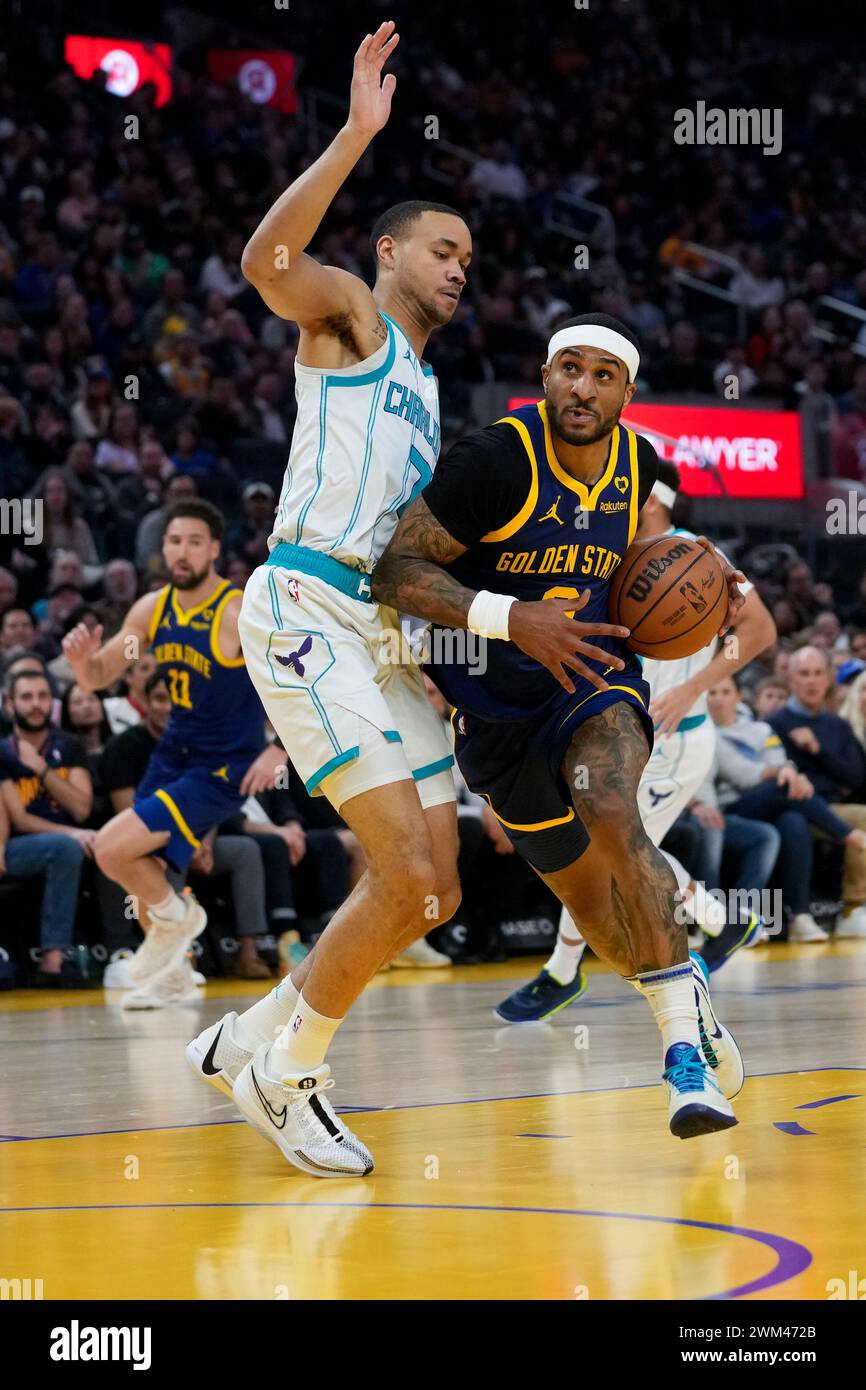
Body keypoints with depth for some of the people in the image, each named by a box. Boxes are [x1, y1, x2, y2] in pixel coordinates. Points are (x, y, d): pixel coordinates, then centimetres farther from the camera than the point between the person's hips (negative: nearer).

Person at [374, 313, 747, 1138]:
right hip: (495, 703, -1)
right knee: (583, 890, 9)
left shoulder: (637, 464, -4)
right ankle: (680, 998, 37)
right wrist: (513, 619, -34)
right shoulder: (496, 461, -21)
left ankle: (683, 1035, -29)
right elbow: (396, 572, -23)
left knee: (612, 817, -30)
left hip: (594, 671, 1)